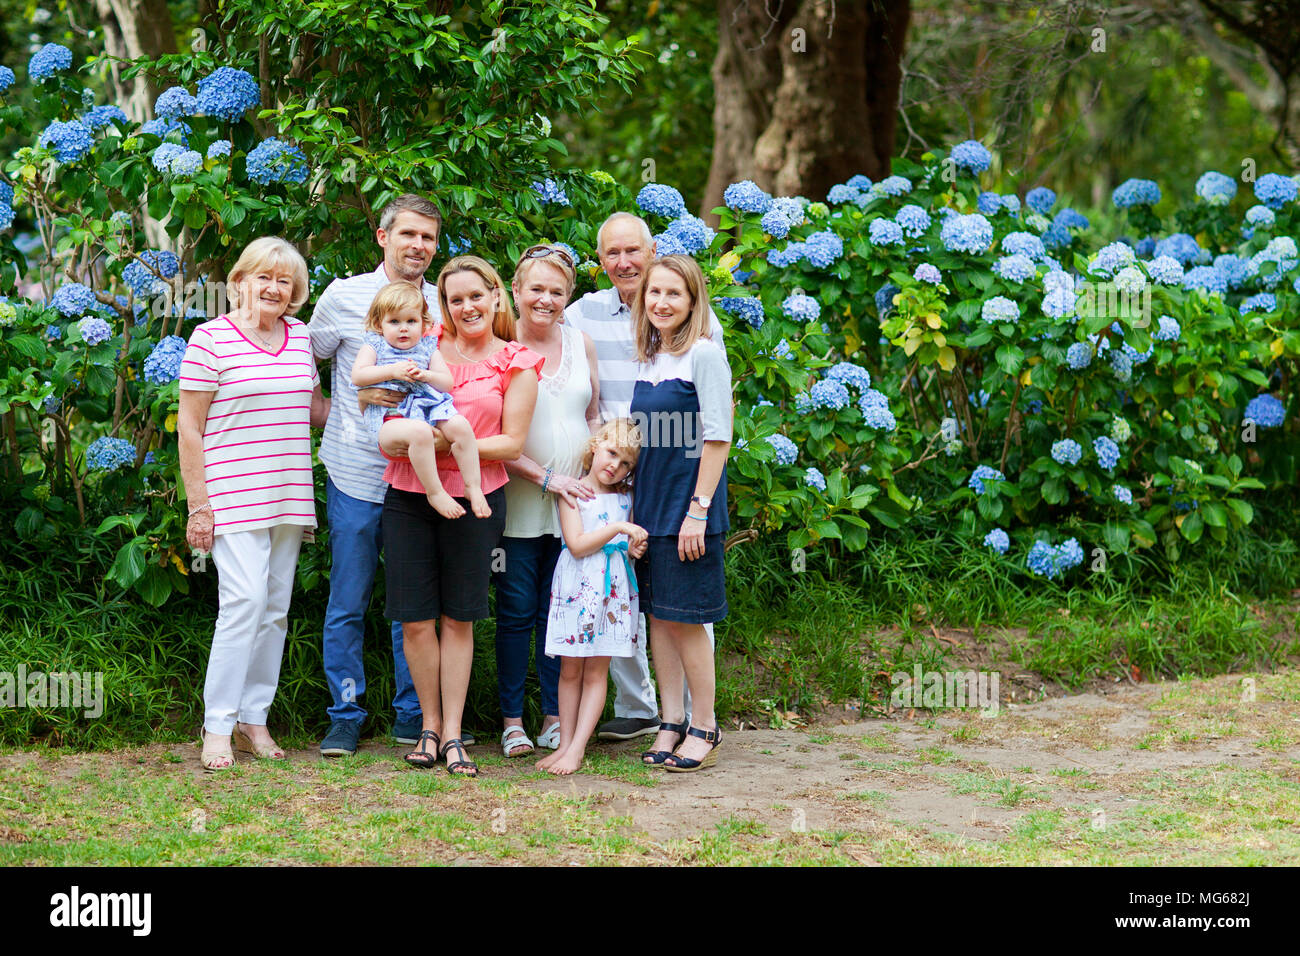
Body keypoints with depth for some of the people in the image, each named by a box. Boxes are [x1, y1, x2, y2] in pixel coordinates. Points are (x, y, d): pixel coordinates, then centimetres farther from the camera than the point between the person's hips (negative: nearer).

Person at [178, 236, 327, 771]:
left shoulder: (300, 338, 12)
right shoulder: (211, 338, -5)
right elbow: (189, 427, -5)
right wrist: (198, 506, -9)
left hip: (289, 497, 6)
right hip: (234, 497, -6)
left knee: (275, 606, 7)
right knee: (245, 599, -15)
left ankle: (254, 718, 15)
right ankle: (217, 726, -8)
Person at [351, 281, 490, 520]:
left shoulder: (428, 348, 20)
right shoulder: (374, 346, 12)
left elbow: (447, 382, 13)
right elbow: (357, 376, -3)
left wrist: (426, 375, -7)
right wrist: (392, 371, -10)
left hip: (429, 406, 5)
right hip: (391, 416, -4)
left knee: (460, 426, -24)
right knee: (419, 431, -38)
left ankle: (473, 486, -13)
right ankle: (435, 493, -27)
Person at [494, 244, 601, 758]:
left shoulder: (581, 344, 9)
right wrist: (545, 476, -14)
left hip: (574, 503, 3)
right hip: (517, 503, -3)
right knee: (516, 612, 0)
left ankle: (555, 716, 15)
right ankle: (512, 720, 10)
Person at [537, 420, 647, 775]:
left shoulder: (625, 498, 9)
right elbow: (578, 545, -14)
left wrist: (633, 549, -3)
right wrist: (617, 528, -20)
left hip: (613, 586, 3)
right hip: (577, 586, -3)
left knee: (597, 671, 1)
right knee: (570, 670, 4)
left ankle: (577, 748, 1)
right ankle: (565, 743, 11)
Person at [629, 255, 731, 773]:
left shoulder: (704, 354, -11)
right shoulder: (648, 359, 12)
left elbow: (717, 438, -13)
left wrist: (698, 510, -17)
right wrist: (635, 508, 14)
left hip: (688, 504, -7)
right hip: (650, 505, 7)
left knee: (685, 618, -3)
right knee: (658, 614, 8)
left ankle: (704, 729, 8)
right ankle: (671, 723, 16)